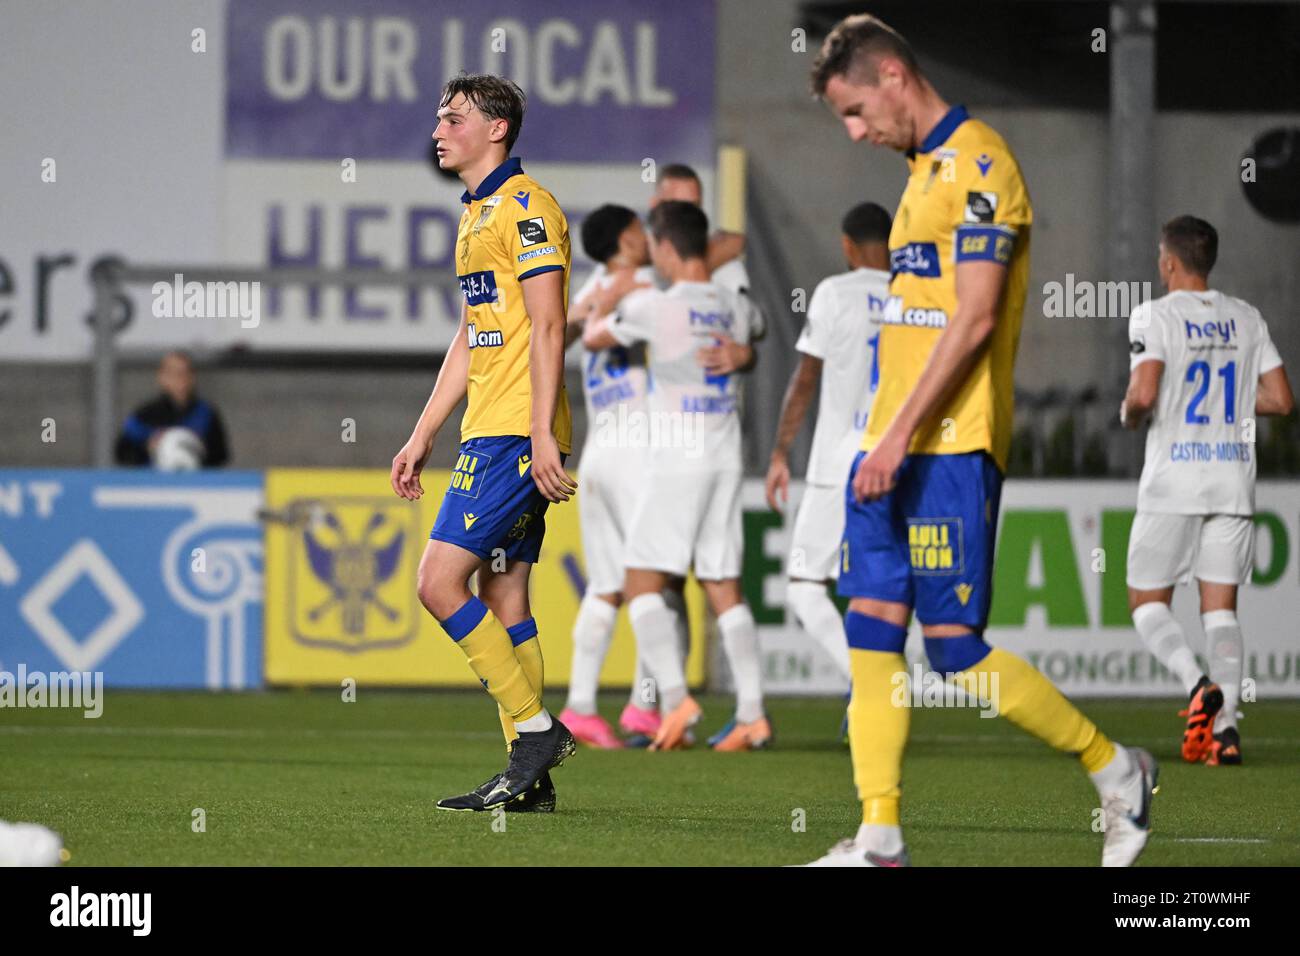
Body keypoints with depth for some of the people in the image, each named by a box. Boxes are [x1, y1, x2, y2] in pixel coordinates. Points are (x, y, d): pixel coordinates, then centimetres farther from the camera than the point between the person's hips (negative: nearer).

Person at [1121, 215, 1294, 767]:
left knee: (1147, 603, 5)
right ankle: (1226, 726, -9)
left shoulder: (1154, 316, -6)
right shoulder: (1246, 319, 9)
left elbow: (1143, 394, -19)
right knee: (1220, 606, 5)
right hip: (1234, 480, 4)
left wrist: (1129, 414, 3)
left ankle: (1198, 685, -21)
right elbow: (1280, 400, 6)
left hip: (1173, 479, -4)